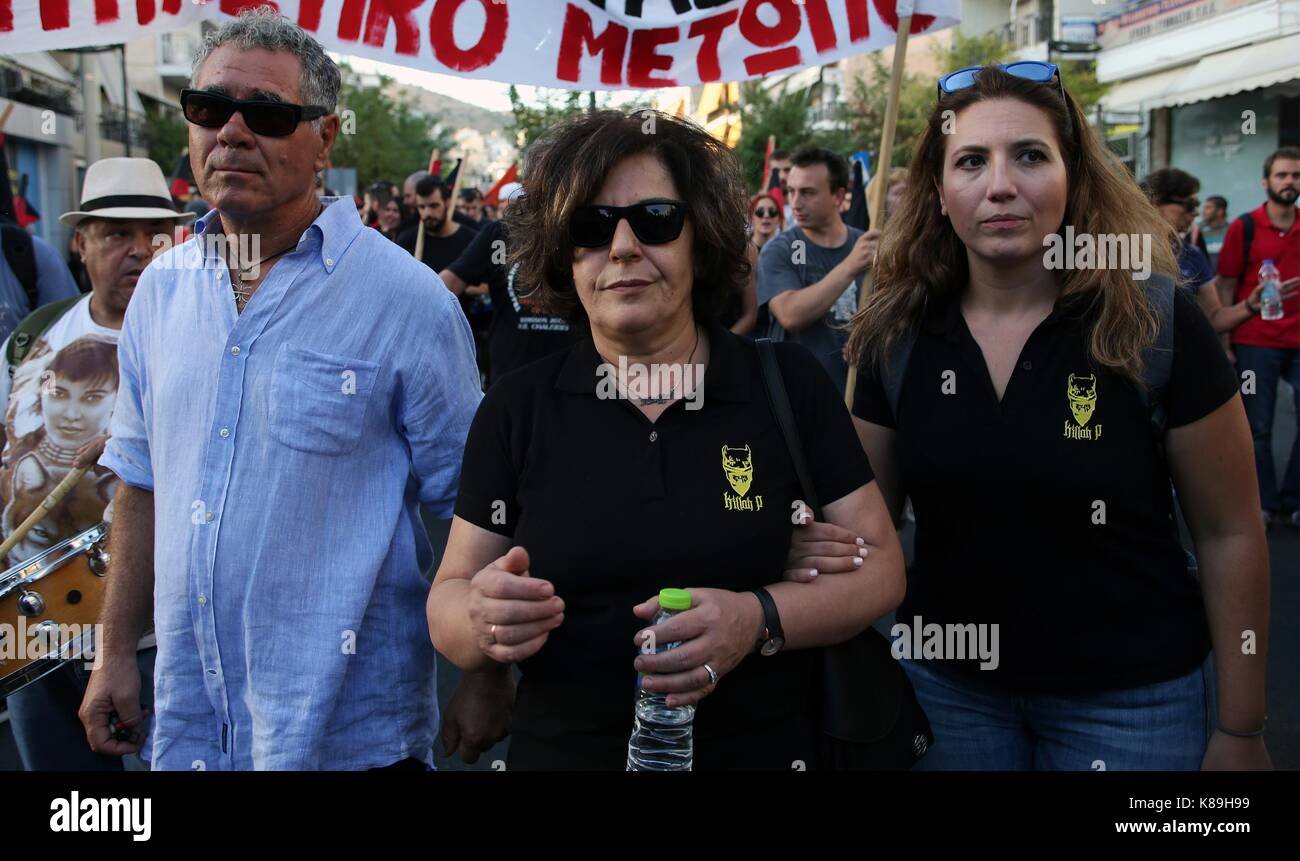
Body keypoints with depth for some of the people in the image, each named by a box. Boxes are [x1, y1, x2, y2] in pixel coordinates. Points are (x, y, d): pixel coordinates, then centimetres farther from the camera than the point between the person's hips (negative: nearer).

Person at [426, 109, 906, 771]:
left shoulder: (789, 384, -6)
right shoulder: (515, 409, -4)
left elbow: (878, 566, -6)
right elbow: (447, 602, -2)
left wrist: (760, 619, -24)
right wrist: (484, 622, -25)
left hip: (766, 750, 0)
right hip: (559, 752, 1)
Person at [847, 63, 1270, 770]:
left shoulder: (1157, 324, -14)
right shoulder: (895, 337, -7)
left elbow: (1228, 534, -7)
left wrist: (1239, 731, -3)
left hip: (1129, 696, -2)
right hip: (945, 681, 2)